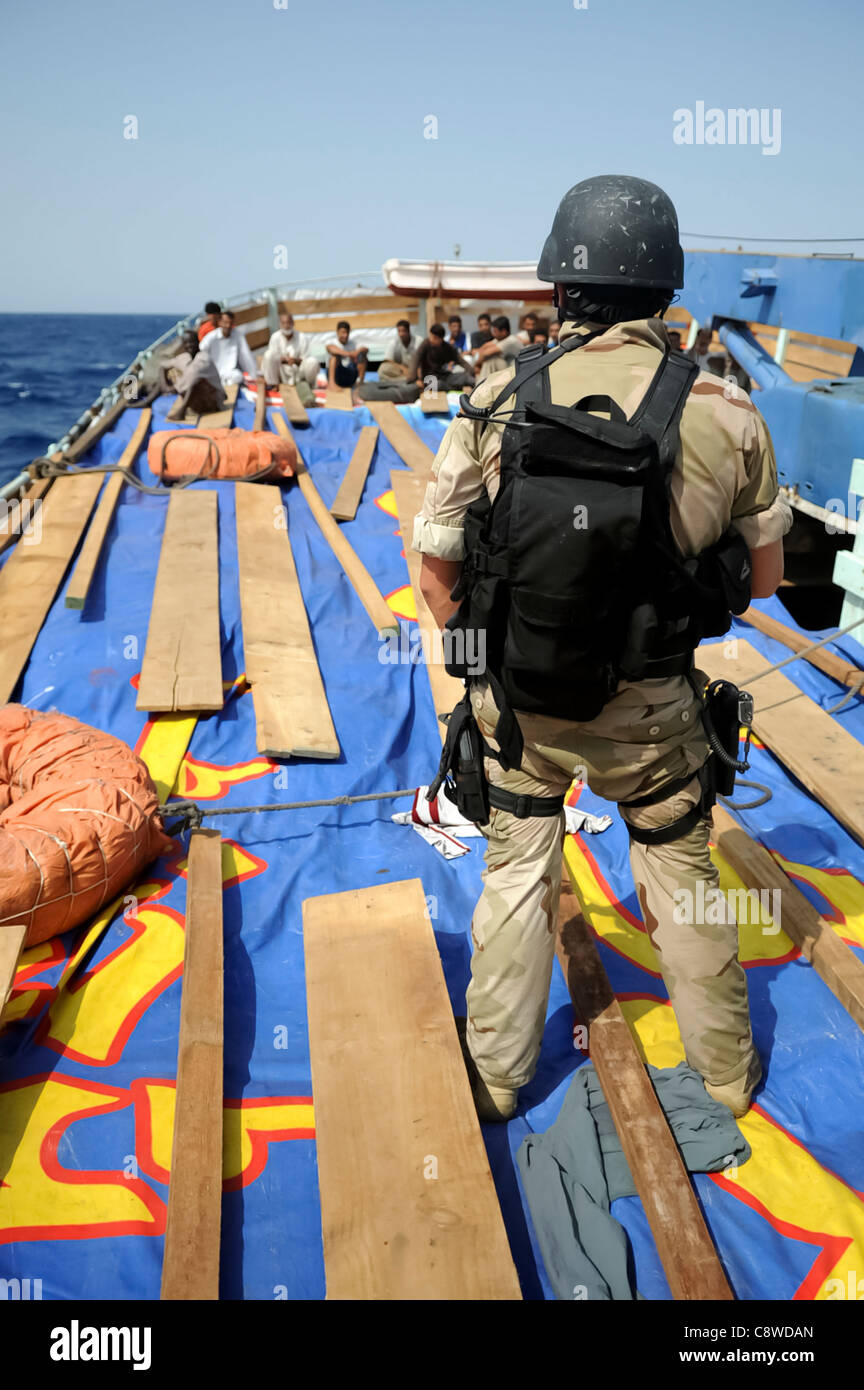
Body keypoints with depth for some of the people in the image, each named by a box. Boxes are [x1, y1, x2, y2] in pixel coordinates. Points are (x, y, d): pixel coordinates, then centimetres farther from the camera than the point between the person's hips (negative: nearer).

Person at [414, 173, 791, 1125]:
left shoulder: (494, 405, -11)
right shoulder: (725, 417, -12)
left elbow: (436, 576, -6)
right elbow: (763, 577, 1)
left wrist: (494, 657, 10)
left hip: (514, 699, 1)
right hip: (651, 713, 0)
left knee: (516, 870, 20)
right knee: (681, 875, 21)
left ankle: (496, 1073, 37)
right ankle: (726, 1070, 42)